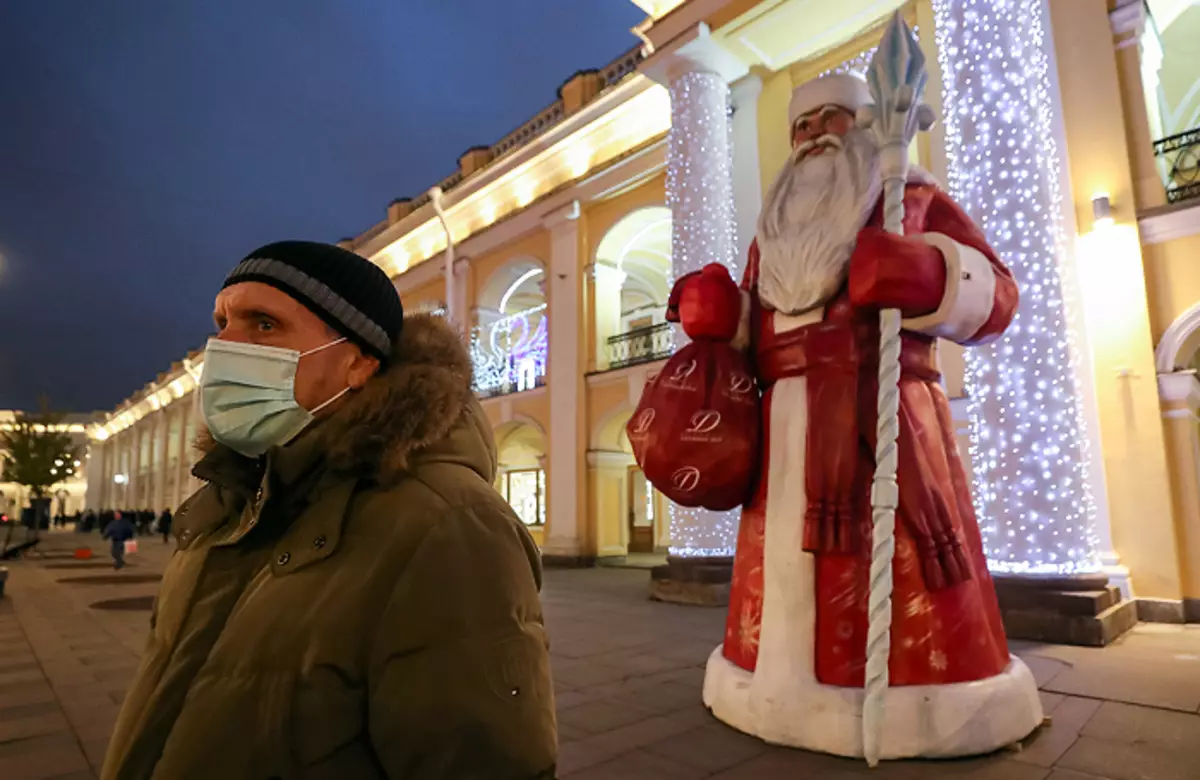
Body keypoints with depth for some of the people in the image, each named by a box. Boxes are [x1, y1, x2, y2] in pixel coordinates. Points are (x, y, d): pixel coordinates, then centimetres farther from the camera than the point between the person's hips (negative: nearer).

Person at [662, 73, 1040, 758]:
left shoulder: (916, 199, 12)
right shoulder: (774, 231, 26)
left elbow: (995, 295, 2)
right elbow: (751, 325, 22)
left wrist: (925, 275, -19)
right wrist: (716, 309, 0)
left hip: (883, 415, -4)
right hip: (789, 425, 5)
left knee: (899, 575, -6)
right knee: (788, 563, 5)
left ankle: (915, 695, 9)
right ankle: (798, 679, 18)